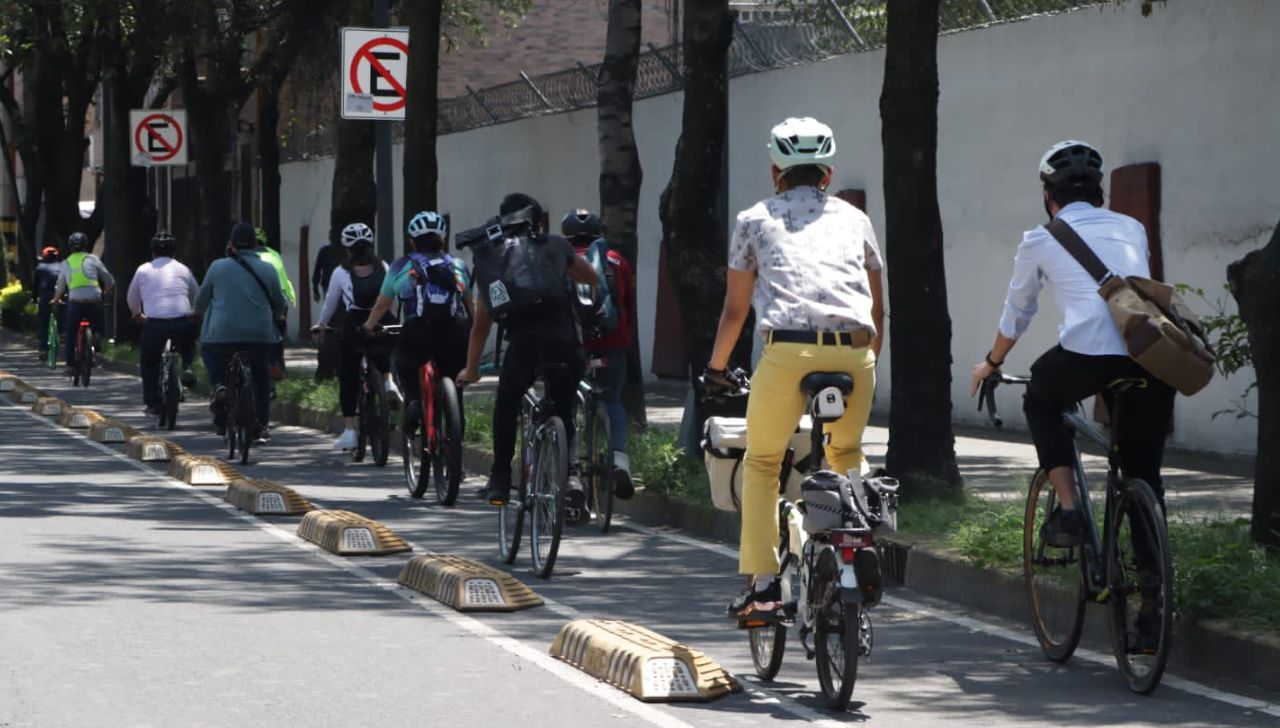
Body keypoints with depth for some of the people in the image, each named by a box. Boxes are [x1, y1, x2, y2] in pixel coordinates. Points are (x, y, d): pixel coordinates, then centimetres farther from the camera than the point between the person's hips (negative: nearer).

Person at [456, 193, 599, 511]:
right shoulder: (557, 246, 17)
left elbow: (482, 324, 20)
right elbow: (594, 279, 33)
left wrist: (471, 369, 29)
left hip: (524, 345, 0)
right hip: (565, 344, 1)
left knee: (506, 408, 25)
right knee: (564, 415, 18)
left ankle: (499, 482, 20)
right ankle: (571, 475, -5)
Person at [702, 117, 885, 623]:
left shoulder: (755, 219, 19)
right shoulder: (853, 218, 25)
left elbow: (735, 308, 21)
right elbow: (879, 308, 29)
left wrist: (716, 368, 35)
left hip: (787, 350, -2)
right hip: (854, 352, 2)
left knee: (762, 464, 18)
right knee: (847, 454, 31)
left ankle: (762, 588, 10)